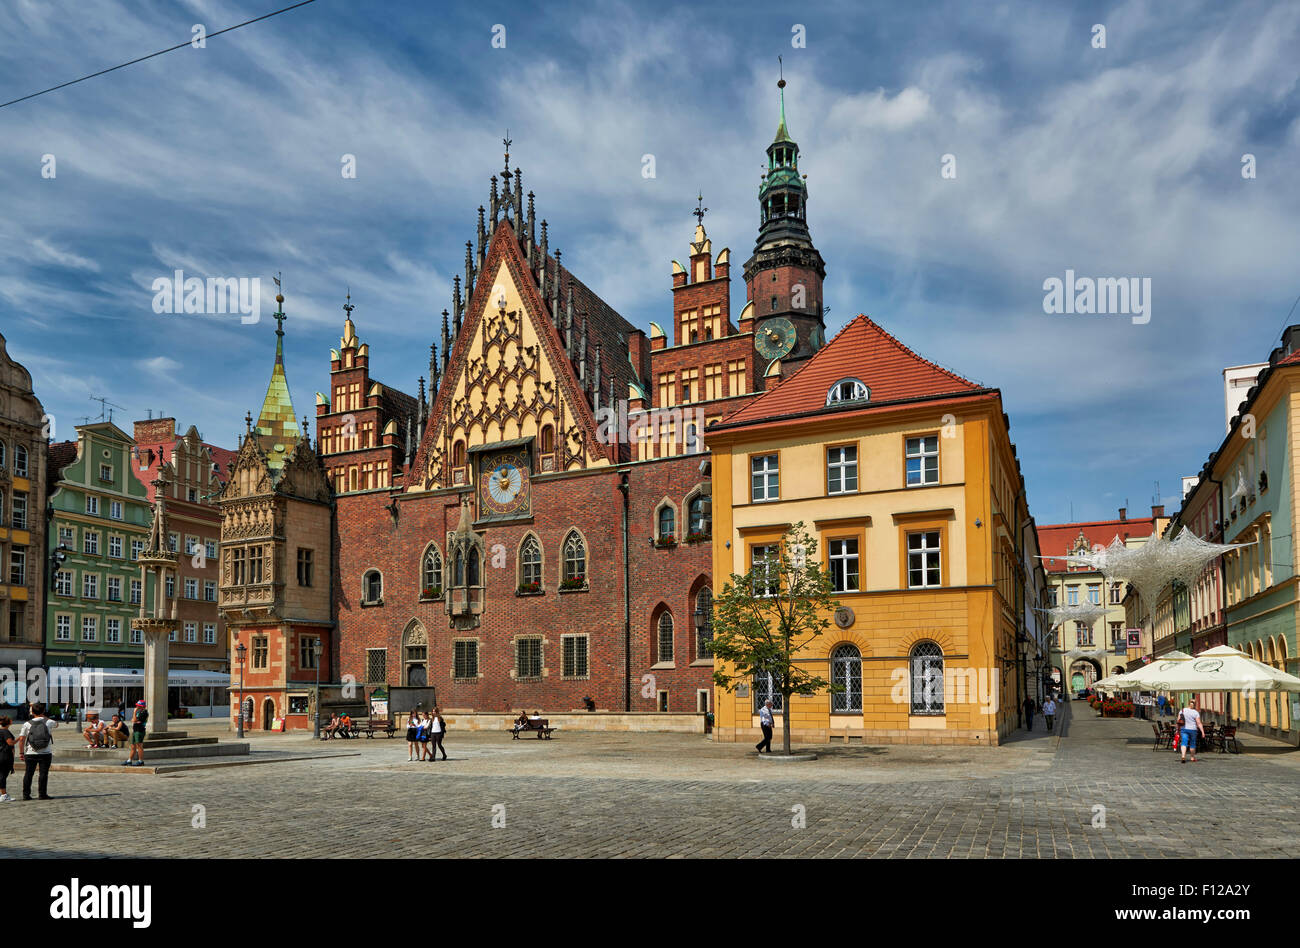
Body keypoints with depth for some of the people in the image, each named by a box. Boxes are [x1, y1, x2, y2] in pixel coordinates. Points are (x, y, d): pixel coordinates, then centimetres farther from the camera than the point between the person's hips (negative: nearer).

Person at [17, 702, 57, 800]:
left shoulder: (27, 724, -1)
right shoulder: (49, 722, 0)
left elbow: (21, 739, -3)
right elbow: (56, 724, 24)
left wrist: (21, 753, 5)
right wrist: (45, 717, 31)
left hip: (31, 754, 1)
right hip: (46, 753, -1)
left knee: (28, 774, 10)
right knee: (43, 774, 2)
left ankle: (26, 794, 13)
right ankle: (42, 794, 1)